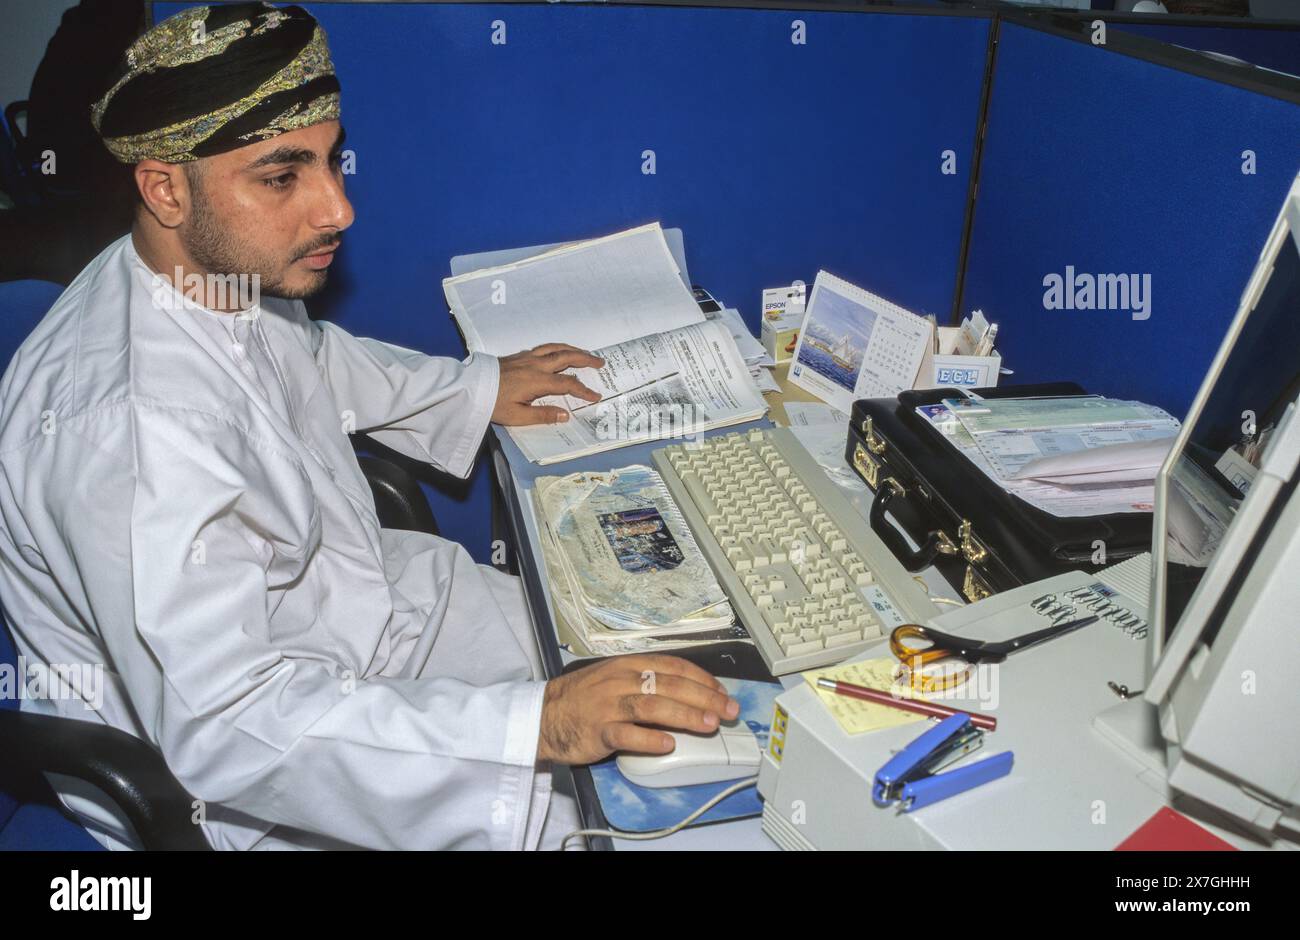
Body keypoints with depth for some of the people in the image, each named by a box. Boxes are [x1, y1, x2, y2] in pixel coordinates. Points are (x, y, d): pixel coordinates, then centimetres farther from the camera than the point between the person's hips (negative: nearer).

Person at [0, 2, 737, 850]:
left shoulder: (232, 276, -8)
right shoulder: (133, 428, -36)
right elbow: (221, 724, -37)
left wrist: (479, 389, 17)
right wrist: (533, 725, -43)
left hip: (361, 609, 8)